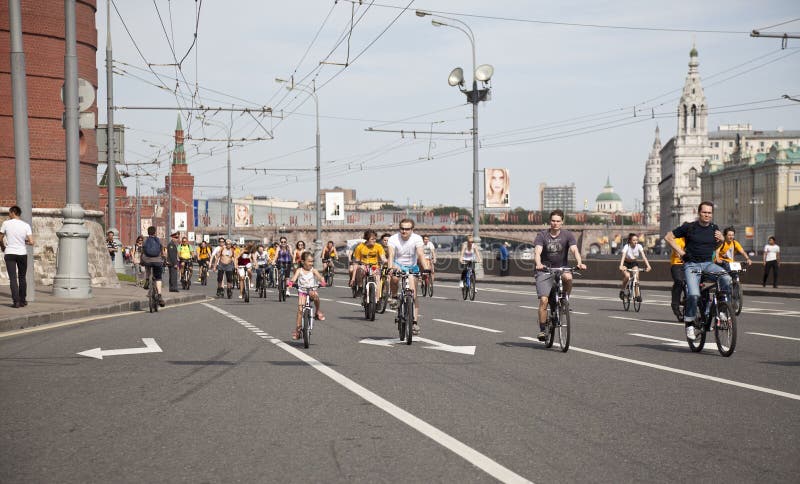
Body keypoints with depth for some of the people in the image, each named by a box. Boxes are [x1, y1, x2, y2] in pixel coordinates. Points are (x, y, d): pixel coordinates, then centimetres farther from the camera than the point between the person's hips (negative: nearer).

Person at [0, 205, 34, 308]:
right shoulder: (26, 225, -3)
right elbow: (31, 242, -9)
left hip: (10, 253, -2)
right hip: (22, 253, 2)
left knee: (13, 278, -1)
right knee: (22, 278, 15)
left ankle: (16, 301, -8)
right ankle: (22, 300, 20)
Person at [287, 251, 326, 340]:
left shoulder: (313, 270, 2)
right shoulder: (299, 270, 0)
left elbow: (319, 276, -15)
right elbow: (295, 277, -17)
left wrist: (322, 282, -37)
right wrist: (291, 282, -39)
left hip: (312, 290, 0)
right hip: (302, 291, 0)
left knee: (315, 296, -35)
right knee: (300, 308, -11)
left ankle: (318, 312, -9)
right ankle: (298, 327, -3)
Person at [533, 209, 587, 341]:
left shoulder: (568, 235, -3)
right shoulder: (542, 236, -6)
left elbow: (574, 250, -17)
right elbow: (537, 252, -20)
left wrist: (579, 263, -38)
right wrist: (538, 264, -42)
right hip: (544, 270, -1)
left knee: (568, 277, -35)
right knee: (543, 300, -13)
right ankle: (542, 329, 0)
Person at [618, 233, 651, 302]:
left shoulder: (639, 246, -17)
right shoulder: (626, 247, -24)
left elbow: (643, 256, -25)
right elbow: (623, 256, -37)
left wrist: (648, 265, -38)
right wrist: (621, 266, -54)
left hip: (634, 263, 2)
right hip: (626, 263, -2)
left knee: (636, 277, -20)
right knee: (627, 276, -28)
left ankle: (637, 294, -7)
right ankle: (622, 290, -6)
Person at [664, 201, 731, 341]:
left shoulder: (714, 228, 8)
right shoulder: (689, 227, -4)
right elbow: (668, 237, 2)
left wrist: (721, 240, 1)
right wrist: (681, 252, -5)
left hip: (708, 264, 3)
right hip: (691, 265, -3)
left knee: (726, 278, -27)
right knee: (693, 295, -23)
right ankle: (689, 324, -5)